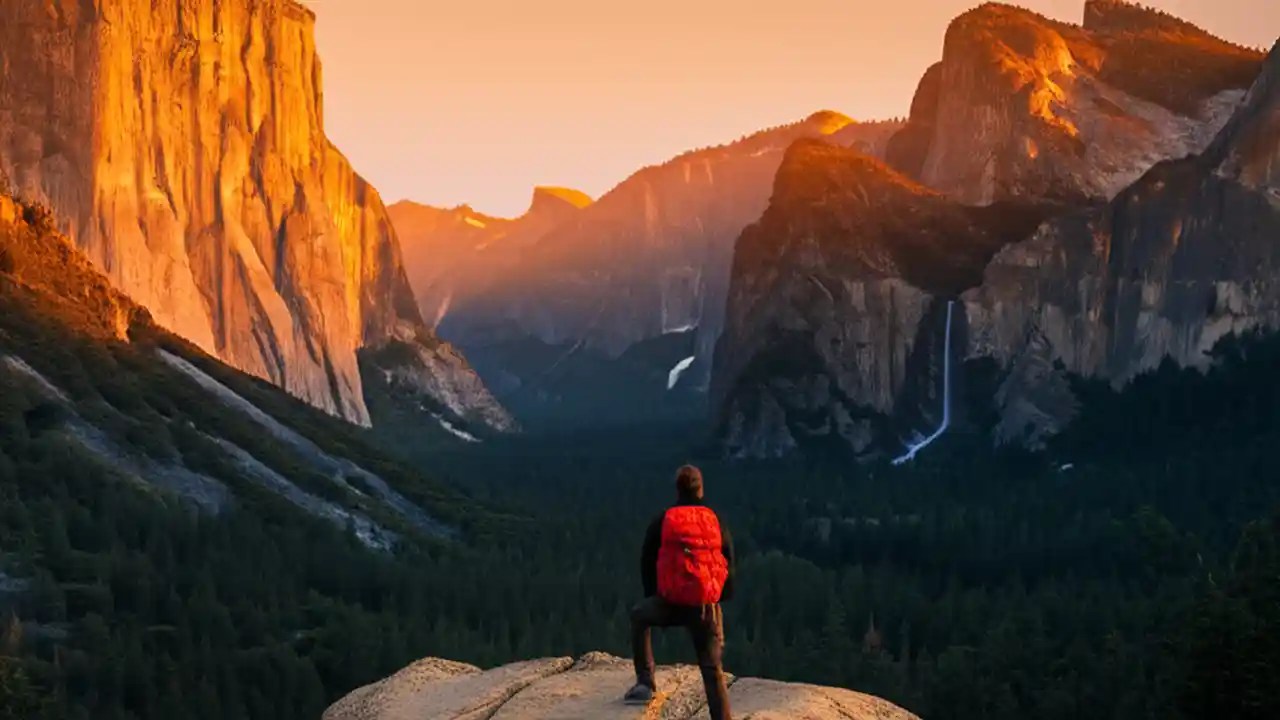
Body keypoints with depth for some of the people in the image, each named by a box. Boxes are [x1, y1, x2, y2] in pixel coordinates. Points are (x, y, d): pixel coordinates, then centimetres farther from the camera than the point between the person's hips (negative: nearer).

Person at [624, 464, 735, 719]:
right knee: (713, 672, 7)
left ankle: (645, 682, 21)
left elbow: (647, 565, 9)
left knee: (639, 616, 30)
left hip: (670, 603, -1)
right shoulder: (716, 522, 6)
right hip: (707, 607, 1)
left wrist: (654, 597, 23)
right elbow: (729, 566, 9)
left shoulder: (662, 522, 4)